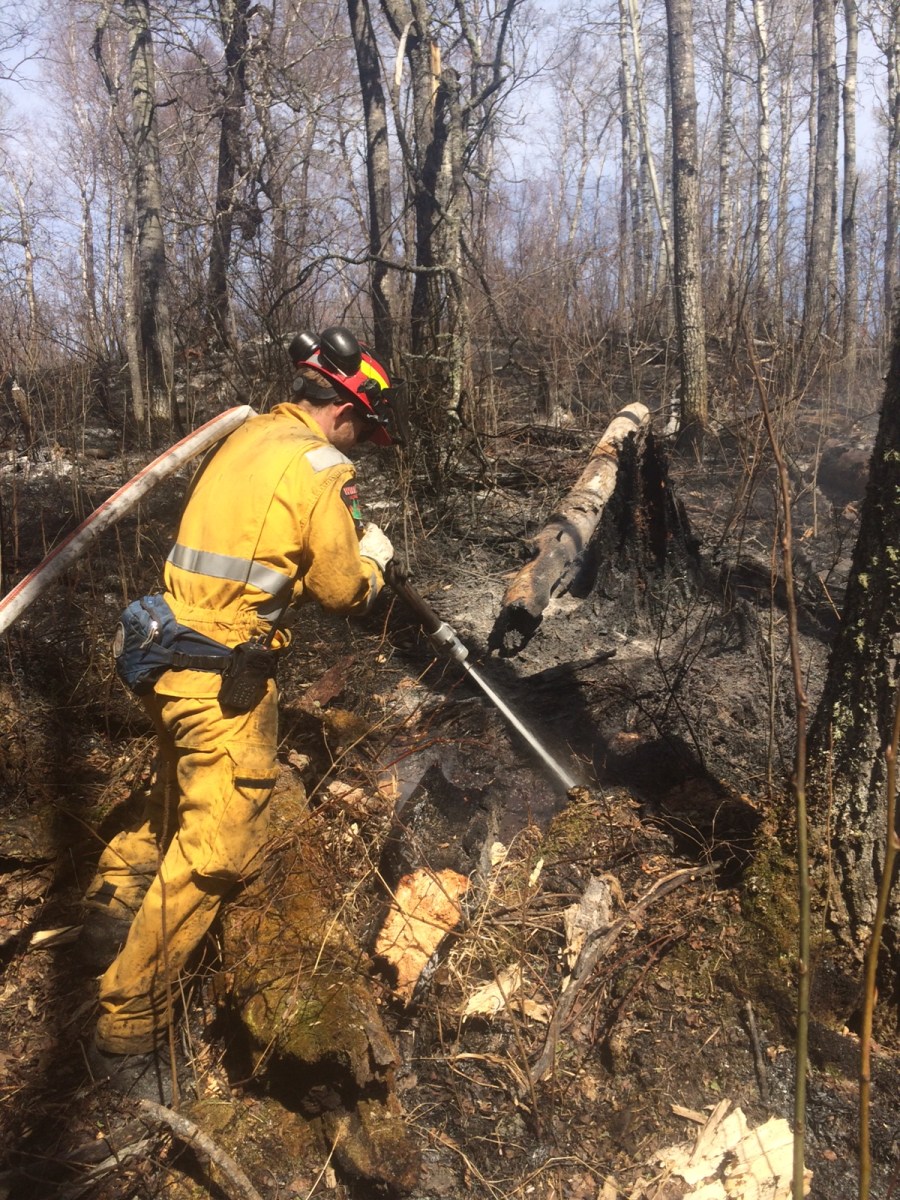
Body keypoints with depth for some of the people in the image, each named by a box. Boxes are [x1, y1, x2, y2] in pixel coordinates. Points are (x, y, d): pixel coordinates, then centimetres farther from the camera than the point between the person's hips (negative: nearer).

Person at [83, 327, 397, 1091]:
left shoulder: (246, 439, 12)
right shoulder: (318, 467, -14)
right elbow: (343, 590, -9)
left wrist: (343, 547, 13)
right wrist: (373, 555, 11)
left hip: (178, 659, 9)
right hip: (224, 679, -9)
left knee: (181, 804, 30)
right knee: (216, 847, -1)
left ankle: (117, 897, 49)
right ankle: (130, 1028, 8)